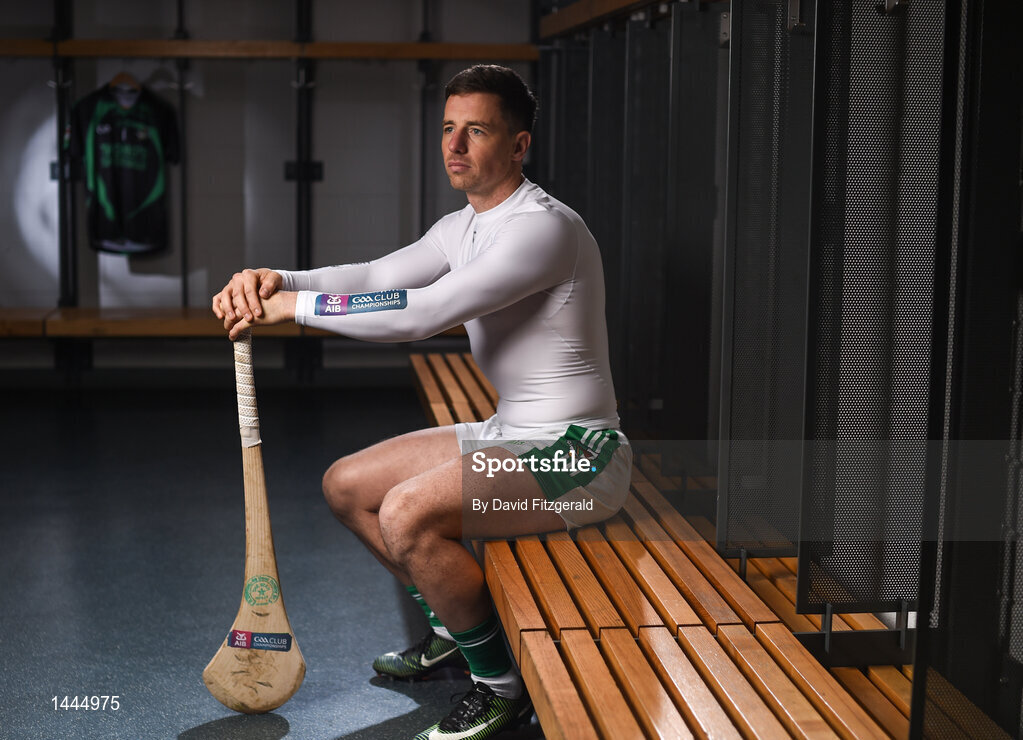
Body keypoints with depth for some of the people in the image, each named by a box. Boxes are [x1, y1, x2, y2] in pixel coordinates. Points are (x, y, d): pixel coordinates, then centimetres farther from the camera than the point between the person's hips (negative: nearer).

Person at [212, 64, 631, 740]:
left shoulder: (544, 226, -21)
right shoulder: (463, 227, 11)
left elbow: (420, 314, -30)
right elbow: (376, 275, 5)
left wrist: (294, 305, -23)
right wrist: (275, 279, -13)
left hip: (575, 455, -10)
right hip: (509, 434, 10)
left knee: (407, 514, -30)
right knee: (346, 484, 13)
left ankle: (504, 684, -10)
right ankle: (455, 627, 28)